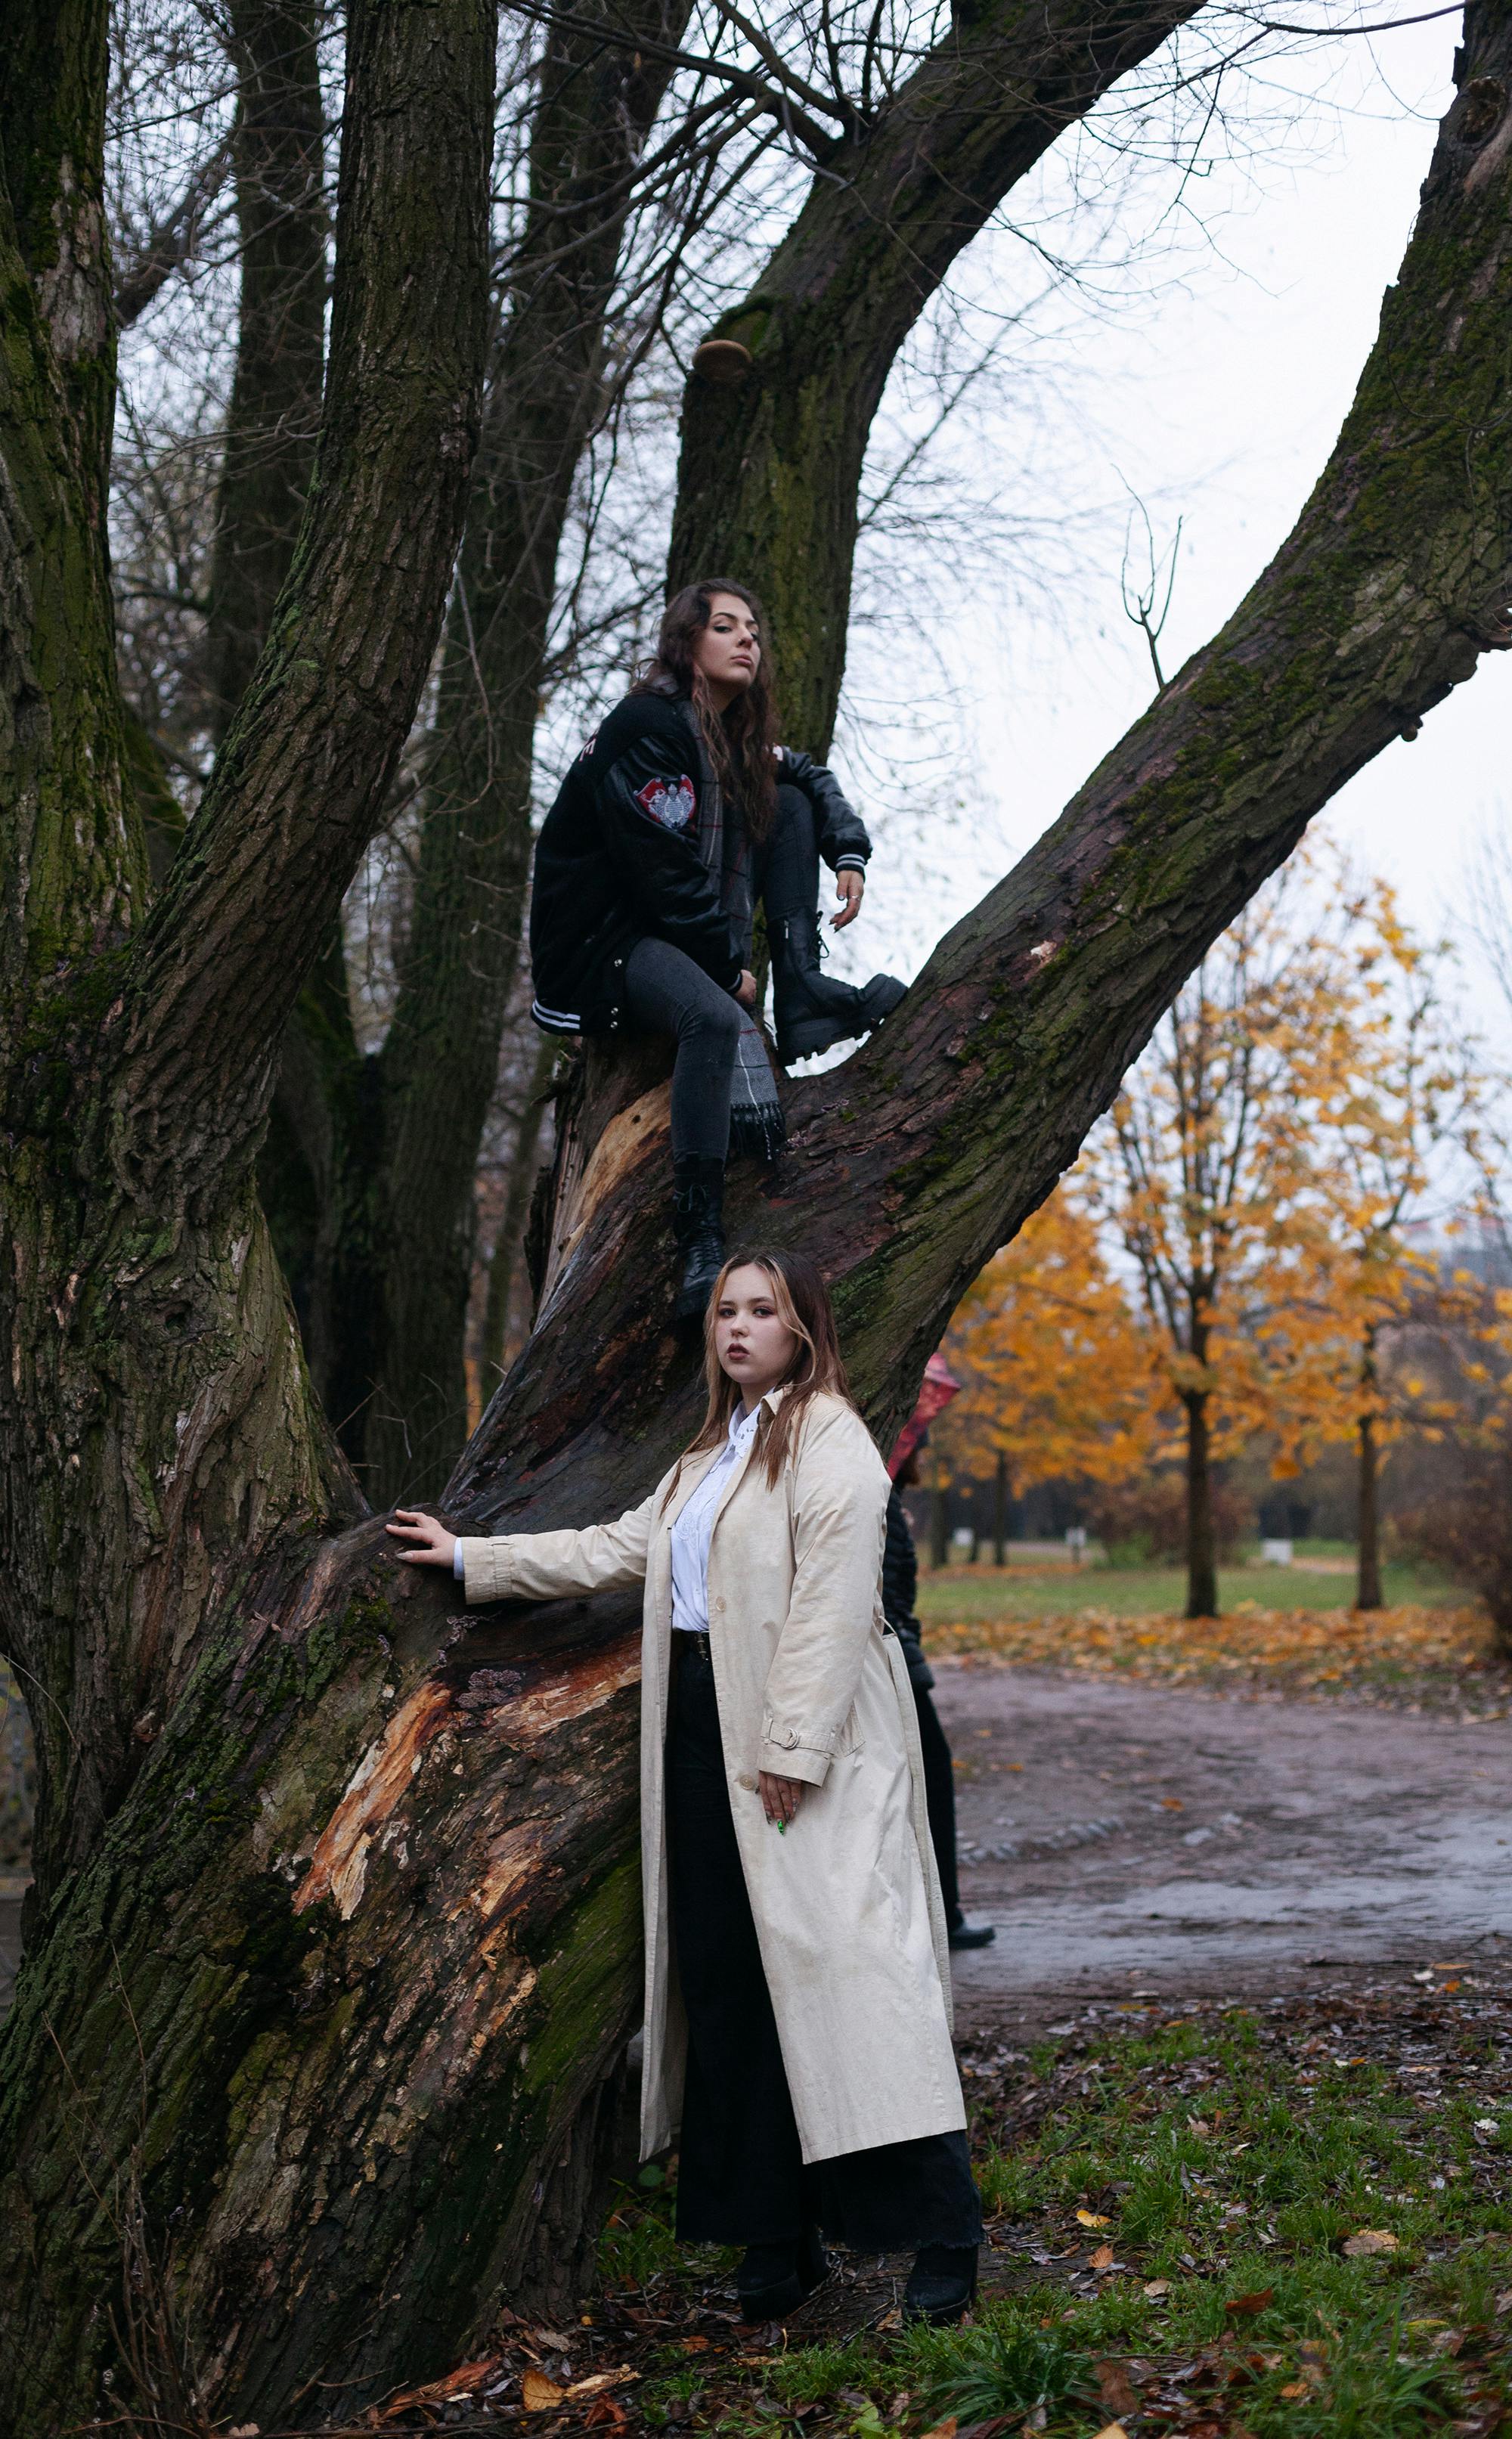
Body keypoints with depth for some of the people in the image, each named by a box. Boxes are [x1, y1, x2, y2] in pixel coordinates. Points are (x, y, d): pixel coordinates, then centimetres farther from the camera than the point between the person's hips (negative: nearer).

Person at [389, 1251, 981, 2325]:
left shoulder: (830, 1442, -6)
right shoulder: (713, 1454, 23)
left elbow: (830, 1606, -15)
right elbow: (615, 1551, 29)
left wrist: (793, 1749, -20)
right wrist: (472, 1558, 30)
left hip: (805, 1733, -9)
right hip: (706, 1728, 9)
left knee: (841, 1966, -11)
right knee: (728, 1983, 6)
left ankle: (943, 2227, -5)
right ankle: (779, 2237, 13)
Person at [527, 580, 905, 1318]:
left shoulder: (737, 738, 10)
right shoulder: (650, 727, -17)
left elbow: (815, 779, 28)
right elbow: (669, 872, -20)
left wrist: (850, 853, 8)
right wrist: (732, 966, -10)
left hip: (682, 933, 9)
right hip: (598, 940, -9)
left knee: (789, 802, 5)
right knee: (714, 1017, -39)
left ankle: (803, 999, -6)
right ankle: (700, 1246, -42)